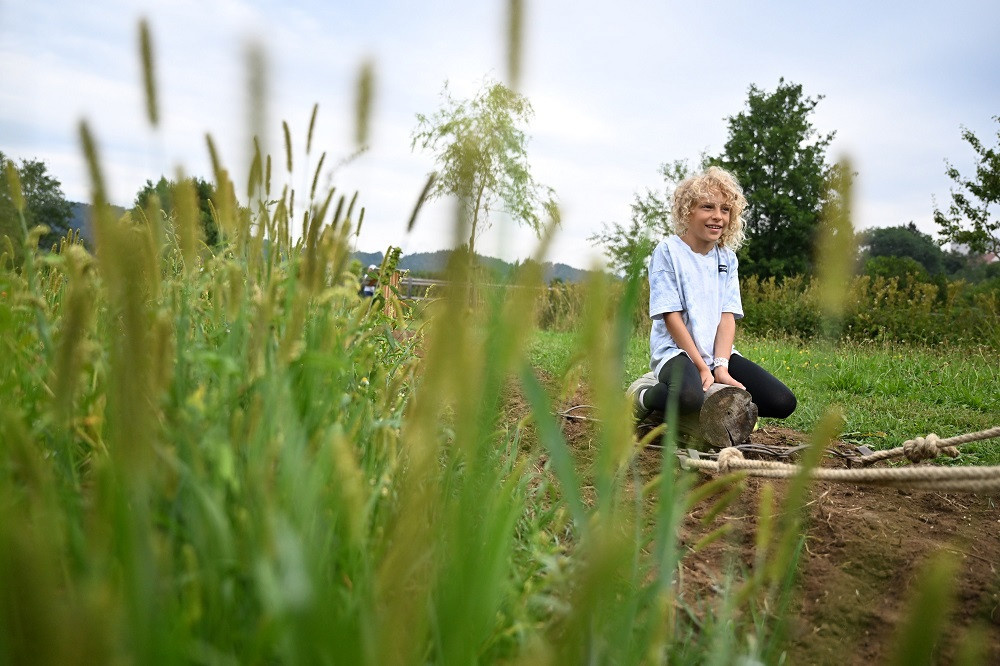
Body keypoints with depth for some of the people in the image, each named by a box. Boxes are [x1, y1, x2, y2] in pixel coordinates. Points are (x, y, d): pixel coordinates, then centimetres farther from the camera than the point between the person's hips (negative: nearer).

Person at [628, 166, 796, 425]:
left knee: (783, 403, -9)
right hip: (677, 351, -6)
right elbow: (672, 316, -11)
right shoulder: (669, 251, -6)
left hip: (719, 353, 6)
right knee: (688, 398, -39)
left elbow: (727, 316, 2)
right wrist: (702, 367, -15)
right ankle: (644, 395, -5)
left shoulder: (727, 257, 11)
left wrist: (721, 366, -13)